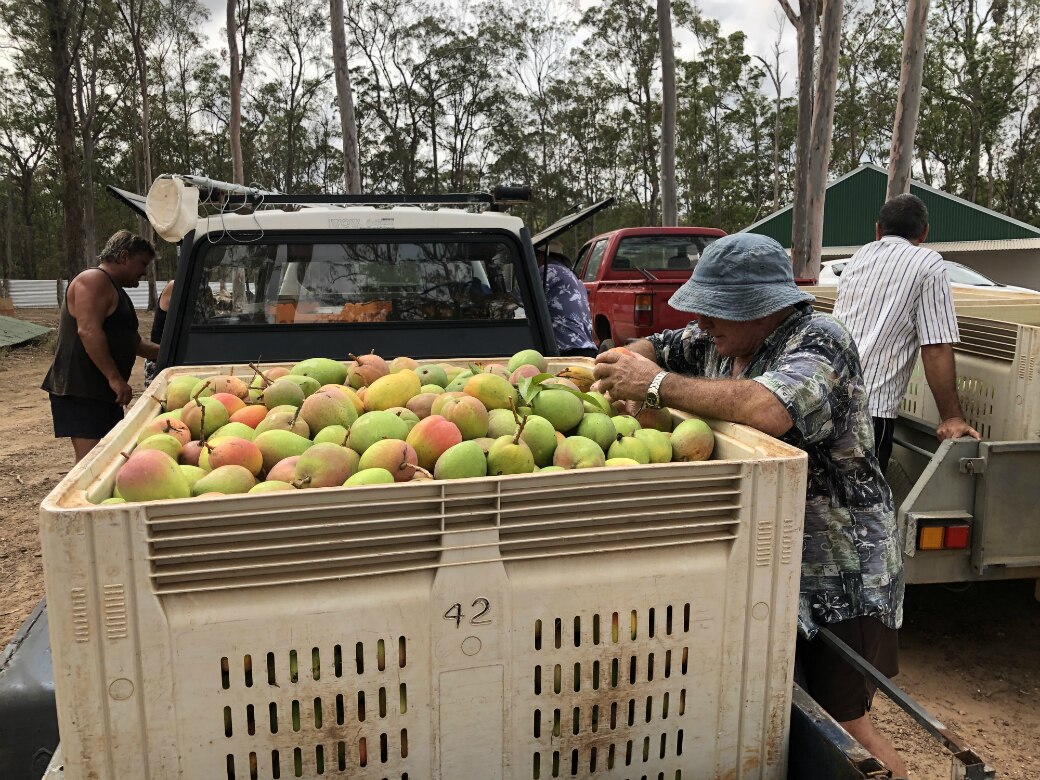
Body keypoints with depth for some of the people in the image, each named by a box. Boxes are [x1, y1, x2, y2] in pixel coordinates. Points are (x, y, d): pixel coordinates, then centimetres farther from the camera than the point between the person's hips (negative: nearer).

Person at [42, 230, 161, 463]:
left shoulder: (115, 290, 23)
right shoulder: (94, 280, -9)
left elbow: (134, 343, 30)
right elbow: (88, 331, -22)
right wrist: (115, 378, -23)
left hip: (103, 391, 11)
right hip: (80, 391, -11)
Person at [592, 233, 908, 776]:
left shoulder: (818, 342, -20)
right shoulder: (720, 339, 4)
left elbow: (770, 408, -39)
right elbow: (656, 347, 17)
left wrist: (658, 384, -30)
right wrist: (622, 371, -8)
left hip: (839, 573, -7)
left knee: (843, 723, 1)